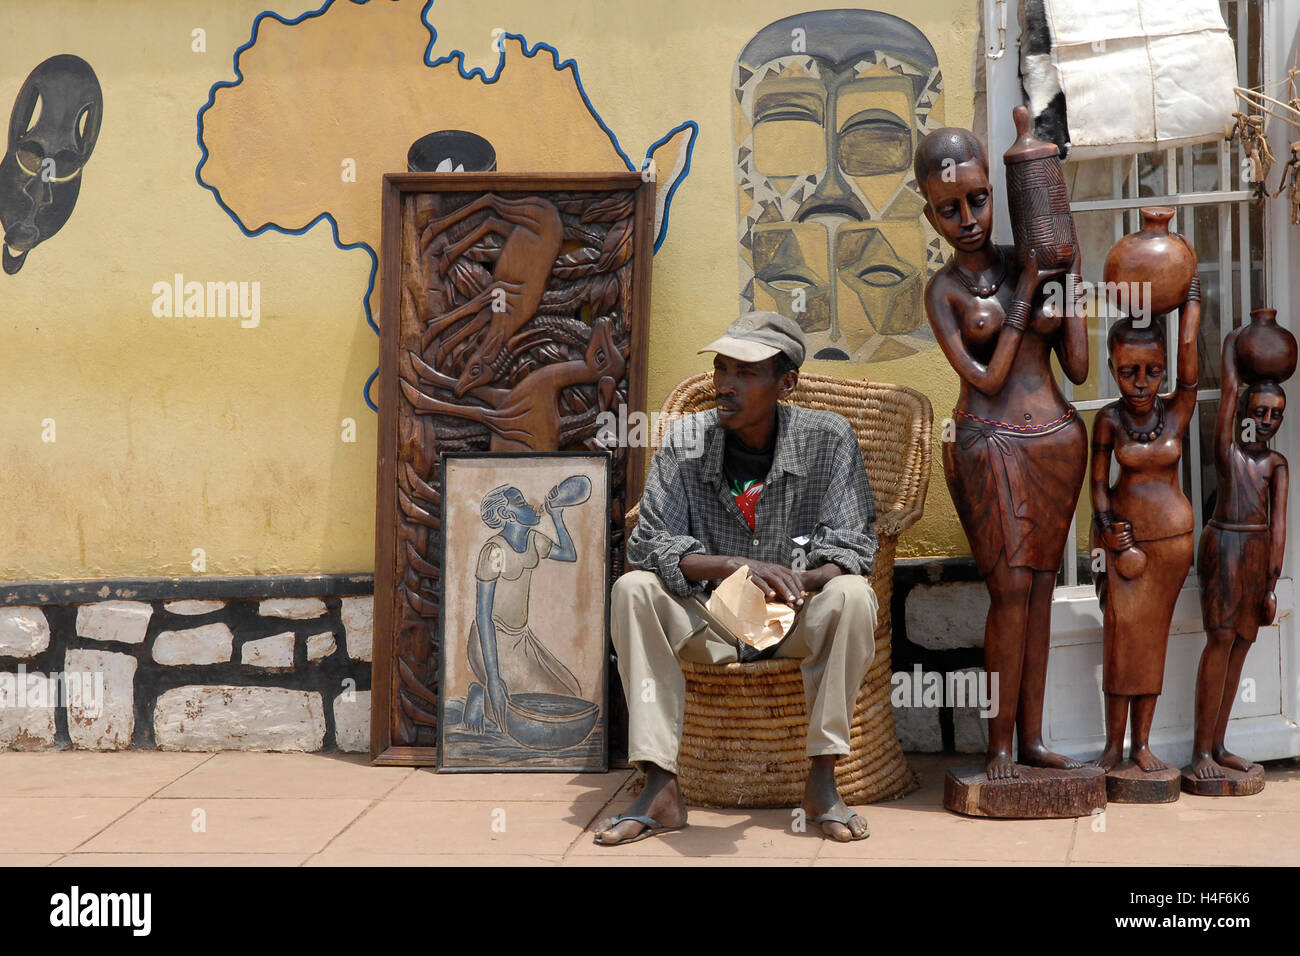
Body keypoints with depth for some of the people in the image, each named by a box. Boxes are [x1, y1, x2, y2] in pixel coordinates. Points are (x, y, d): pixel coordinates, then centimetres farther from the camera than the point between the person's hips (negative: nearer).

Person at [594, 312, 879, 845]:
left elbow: (852, 546, -12)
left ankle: (822, 781, -22)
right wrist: (739, 566, -31)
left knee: (852, 595, -32)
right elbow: (649, 545, -14)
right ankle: (661, 789, -25)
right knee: (632, 590, -25)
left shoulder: (828, 438, -9)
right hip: (711, 621, 1)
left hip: (798, 621, -1)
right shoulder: (686, 442, -7)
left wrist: (797, 582, -34)